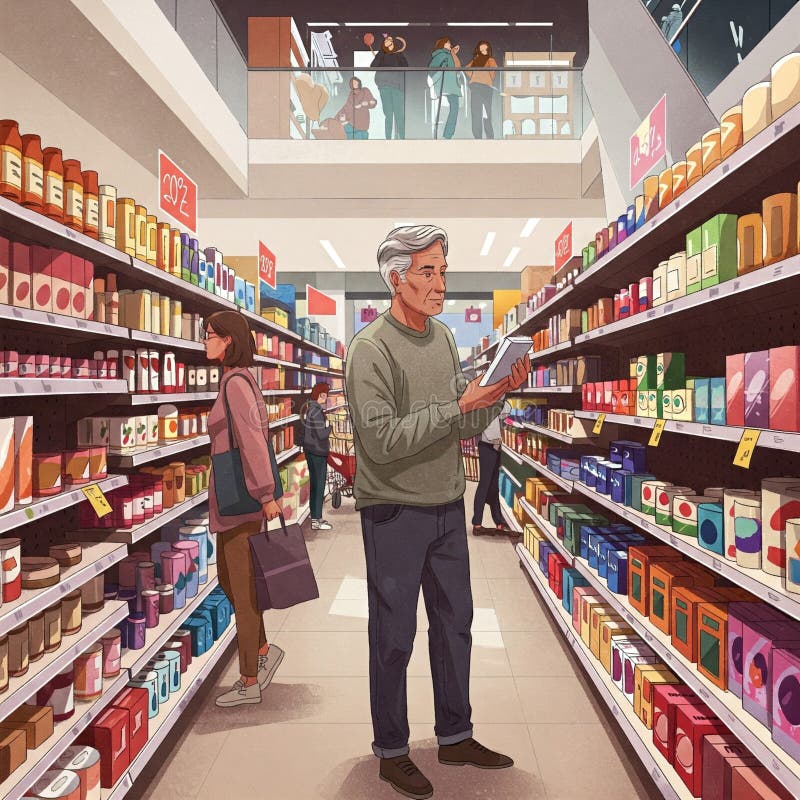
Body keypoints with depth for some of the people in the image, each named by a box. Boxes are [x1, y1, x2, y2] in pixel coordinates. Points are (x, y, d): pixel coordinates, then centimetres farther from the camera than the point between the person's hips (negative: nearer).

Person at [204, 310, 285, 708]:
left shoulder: (235, 383, -15)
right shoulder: (240, 380, 12)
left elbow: (253, 441, -21)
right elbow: (258, 435, 15)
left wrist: (265, 495, -20)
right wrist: (265, 492, 17)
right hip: (231, 496, 10)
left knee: (242, 588, 2)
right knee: (227, 578, 20)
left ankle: (249, 683, 17)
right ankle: (264, 650, 33)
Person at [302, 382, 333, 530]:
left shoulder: (309, 409, 10)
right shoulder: (316, 411, -19)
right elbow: (322, 434, -23)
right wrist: (330, 427, -4)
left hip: (310, 450, 10)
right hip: (318, 453, -10)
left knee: (315, 484, 15)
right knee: (319, 485, -2)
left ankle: (316, 517, 24)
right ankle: (316, 520, 3)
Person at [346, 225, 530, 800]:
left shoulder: (444, 338, 7)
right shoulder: (371, 348, -14)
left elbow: (467, 428, 8)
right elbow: (382, 441, -22)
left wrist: (501, 392, -8)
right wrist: (457, 406, -23)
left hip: (448, 507, 7)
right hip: (394, 512, -7)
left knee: (455, 624, 17)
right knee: (394, 635, 8)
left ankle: (456, 736, 38)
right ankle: (391, 751, 30)